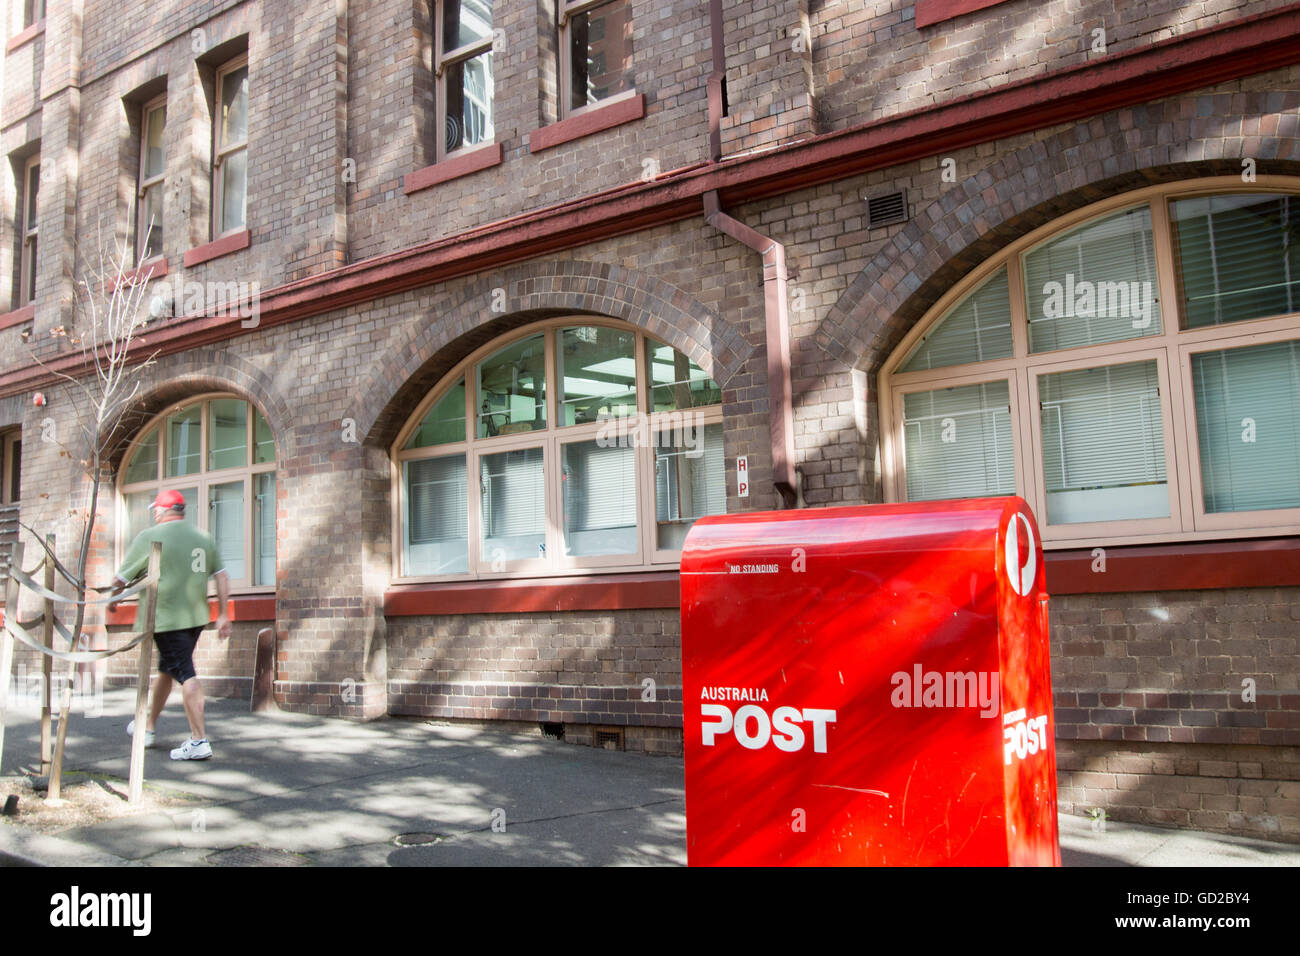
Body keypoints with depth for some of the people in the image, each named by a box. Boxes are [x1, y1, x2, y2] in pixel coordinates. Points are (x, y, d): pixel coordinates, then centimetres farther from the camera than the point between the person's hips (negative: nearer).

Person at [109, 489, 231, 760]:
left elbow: (122, 577, 2)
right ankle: (148, 727, 37)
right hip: (196, 617, 6)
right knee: (166, 670, 21)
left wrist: (113, 601, 22)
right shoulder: (204, 537, 8)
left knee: (186, 675, -8)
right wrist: (222, 615, 13)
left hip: (166, 618, -6)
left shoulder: (149, 537, -6)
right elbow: (222, 578, 7)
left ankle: (199, 740, -11)